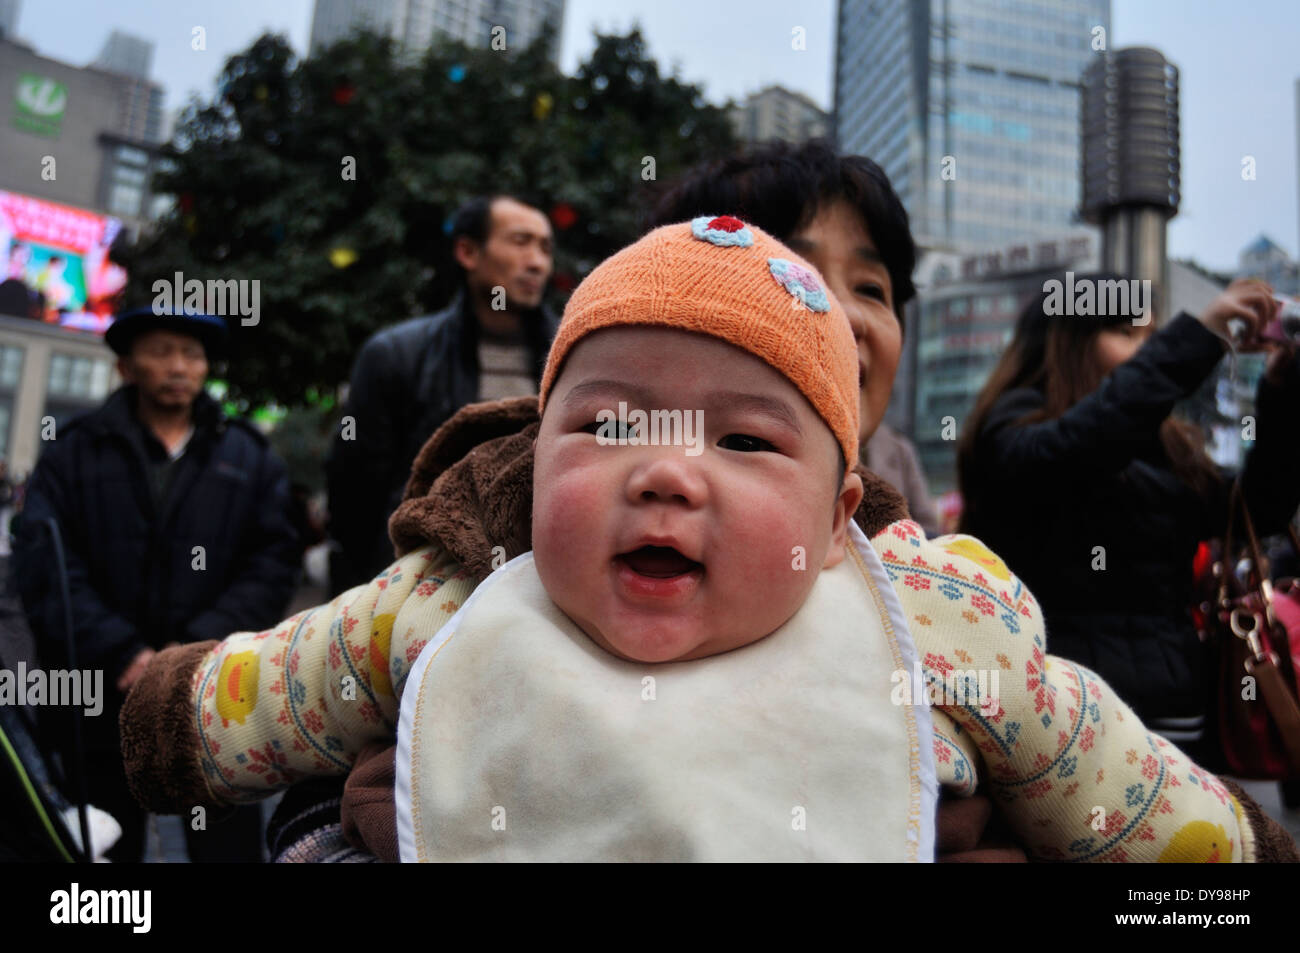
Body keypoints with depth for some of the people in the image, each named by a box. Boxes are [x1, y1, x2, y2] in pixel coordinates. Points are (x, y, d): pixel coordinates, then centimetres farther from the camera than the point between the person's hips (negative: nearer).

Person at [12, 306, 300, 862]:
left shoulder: (250, 457, 10)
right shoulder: (72, 453, 9)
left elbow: (271, 565, 0)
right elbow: (44, 568, -3)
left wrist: (196, 647, -13)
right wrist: (122, 654, -15)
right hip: (101, 705, 1)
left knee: (230, 849, 4)